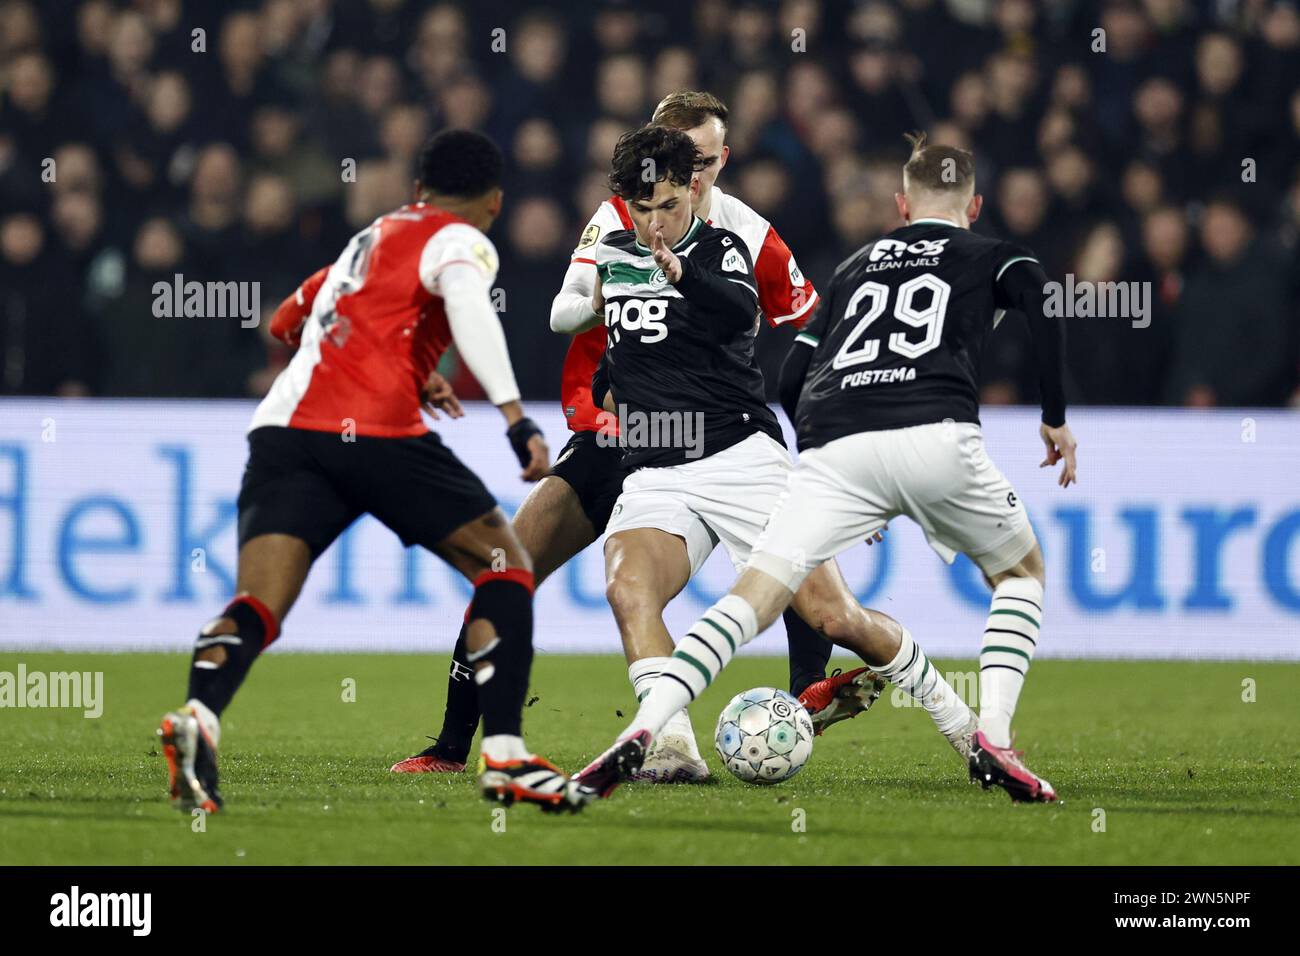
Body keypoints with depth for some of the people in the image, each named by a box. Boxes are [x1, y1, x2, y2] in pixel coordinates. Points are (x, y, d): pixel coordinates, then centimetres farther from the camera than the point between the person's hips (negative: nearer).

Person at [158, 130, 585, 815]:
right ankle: (503, 756, -2)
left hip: (282, 425, 6)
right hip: (375, 432, -6)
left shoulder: (371, 238, 31)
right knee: (505, 565, 10)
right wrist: (515, 416, -22)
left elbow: (287, 326, 42)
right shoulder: (461, 242, 9)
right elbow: (466, 305, -14)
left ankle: (197, 717, -39)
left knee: (257, 609, -9)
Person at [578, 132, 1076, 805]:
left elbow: (791, 379, 27)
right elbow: (1042, 306, -1)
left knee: (755, 594, -4)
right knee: (1022, 573, 21)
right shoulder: (993, 257, 22)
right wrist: (1056, 418, 8)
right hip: (937, 434, -2)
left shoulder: (856, 265, 32)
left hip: (832, 447, 2)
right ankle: (992, 738, 2)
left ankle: (641, 732, -25)